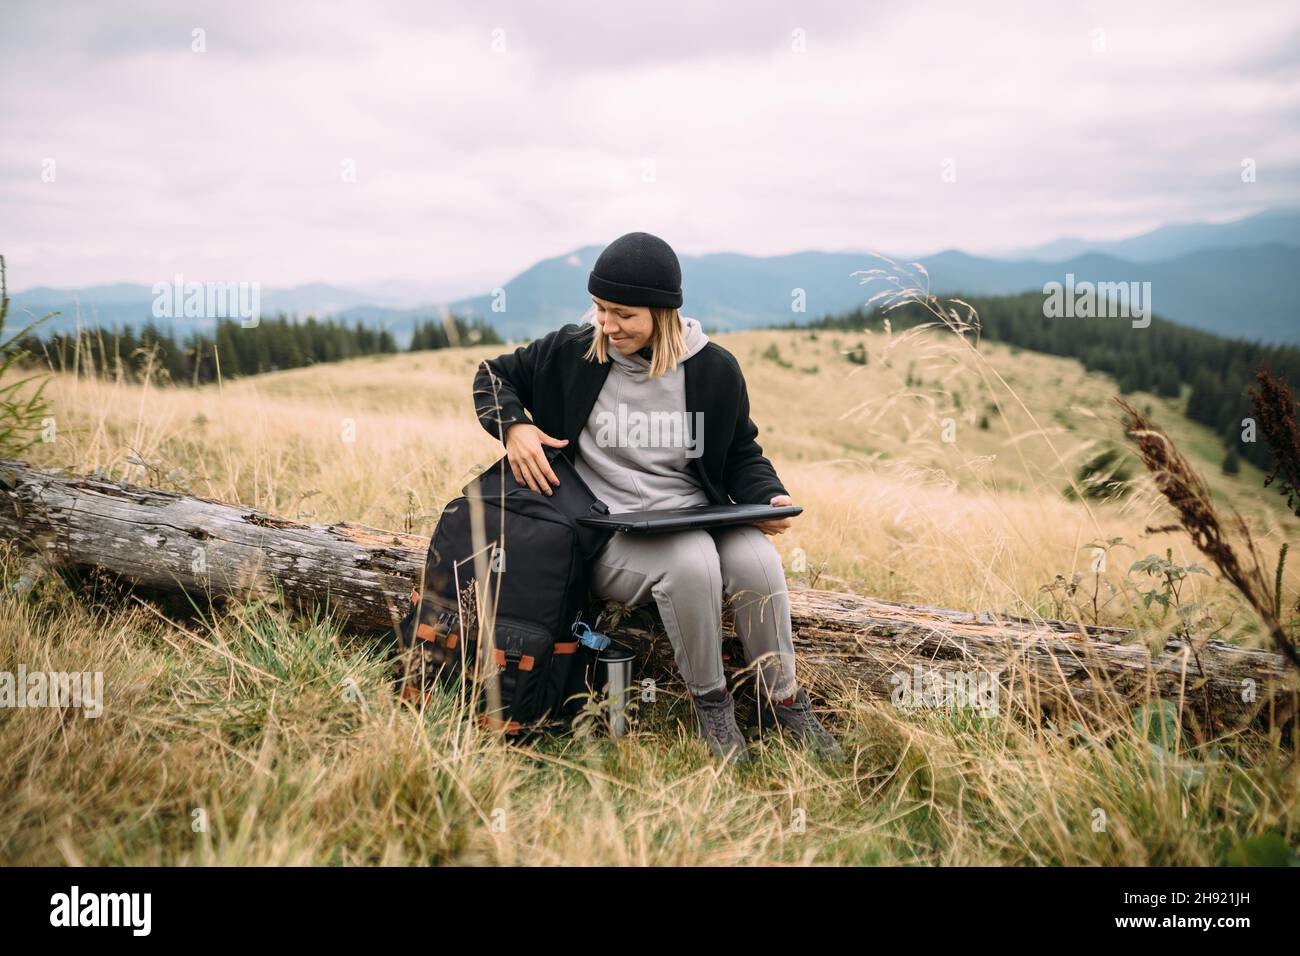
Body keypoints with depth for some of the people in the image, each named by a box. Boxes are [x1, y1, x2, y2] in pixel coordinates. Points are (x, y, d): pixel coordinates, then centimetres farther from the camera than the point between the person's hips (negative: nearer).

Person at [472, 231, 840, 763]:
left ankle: (783, 699, -8)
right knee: (692, 560, -35)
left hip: (698, 519, 3)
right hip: (610, 535, -2)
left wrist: (769, 498, -8)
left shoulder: (714, 370, 1)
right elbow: (494, 375, 12)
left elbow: (741, 453, 13)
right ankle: (708, 700, -11)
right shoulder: (574, 352, -3)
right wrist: (513, 426, -9)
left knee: (755, 558, -30)